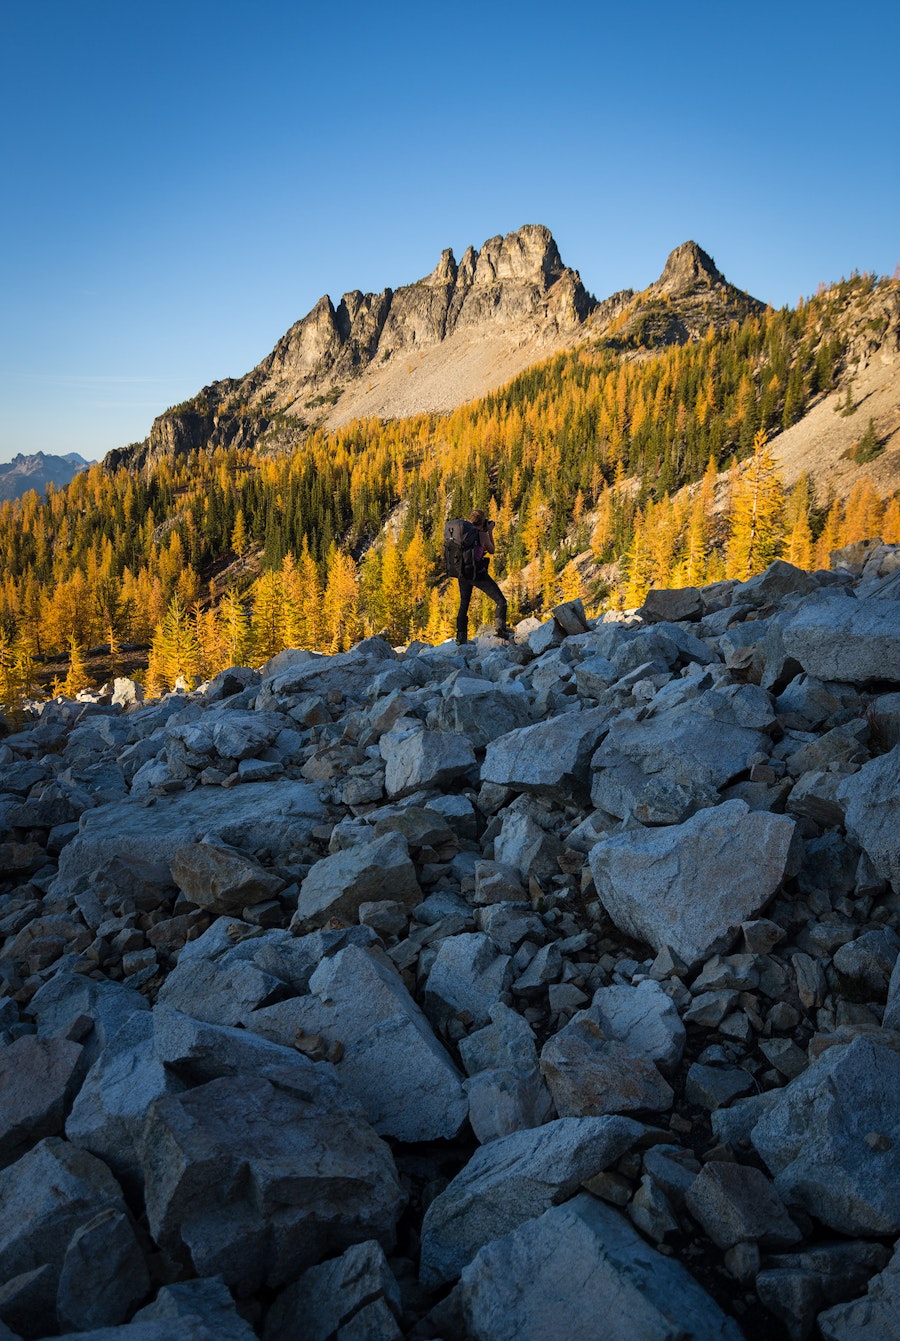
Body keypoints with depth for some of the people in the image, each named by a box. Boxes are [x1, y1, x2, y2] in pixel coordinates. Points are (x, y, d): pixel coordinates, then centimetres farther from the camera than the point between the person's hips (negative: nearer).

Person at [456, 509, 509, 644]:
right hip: (479, 574, -6)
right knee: (500, 601, 5)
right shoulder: (482, 535, -12)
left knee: (463, 604, 20)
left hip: (463, 574, 6)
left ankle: (460, 638, 22)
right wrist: (490, 532, 12)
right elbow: (492, 551, 4)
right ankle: (499, 628, -7)